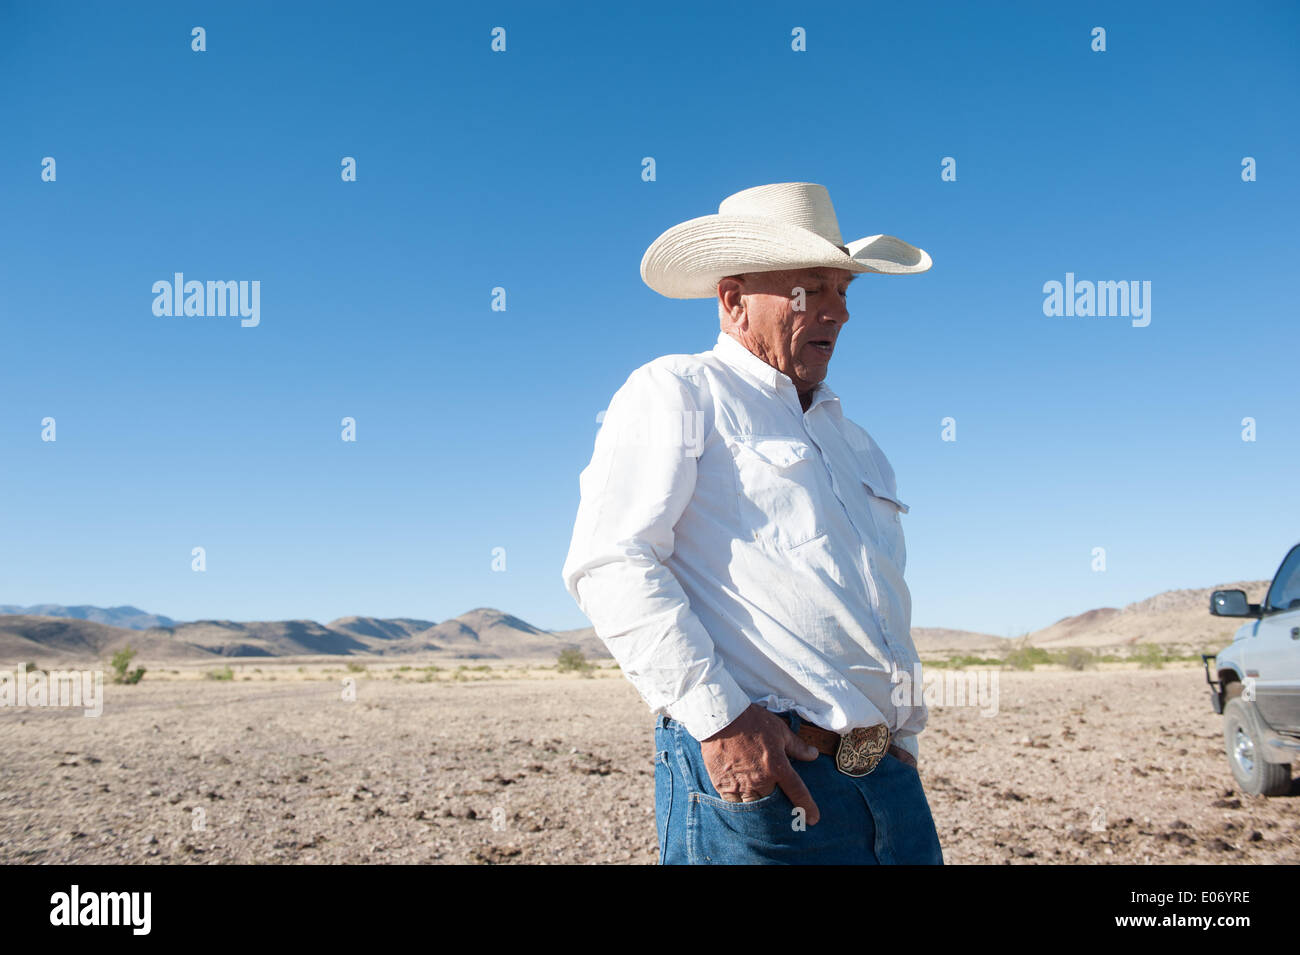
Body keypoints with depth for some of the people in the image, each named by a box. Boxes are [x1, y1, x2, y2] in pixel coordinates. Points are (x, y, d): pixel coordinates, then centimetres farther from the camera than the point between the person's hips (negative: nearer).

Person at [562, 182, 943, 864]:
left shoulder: (854, 442, 23)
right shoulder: (674, 391, -1)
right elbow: (609, 564, -14)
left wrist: (903, 743, 18)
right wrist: (719, 717, -19)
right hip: (747, 773, -7)